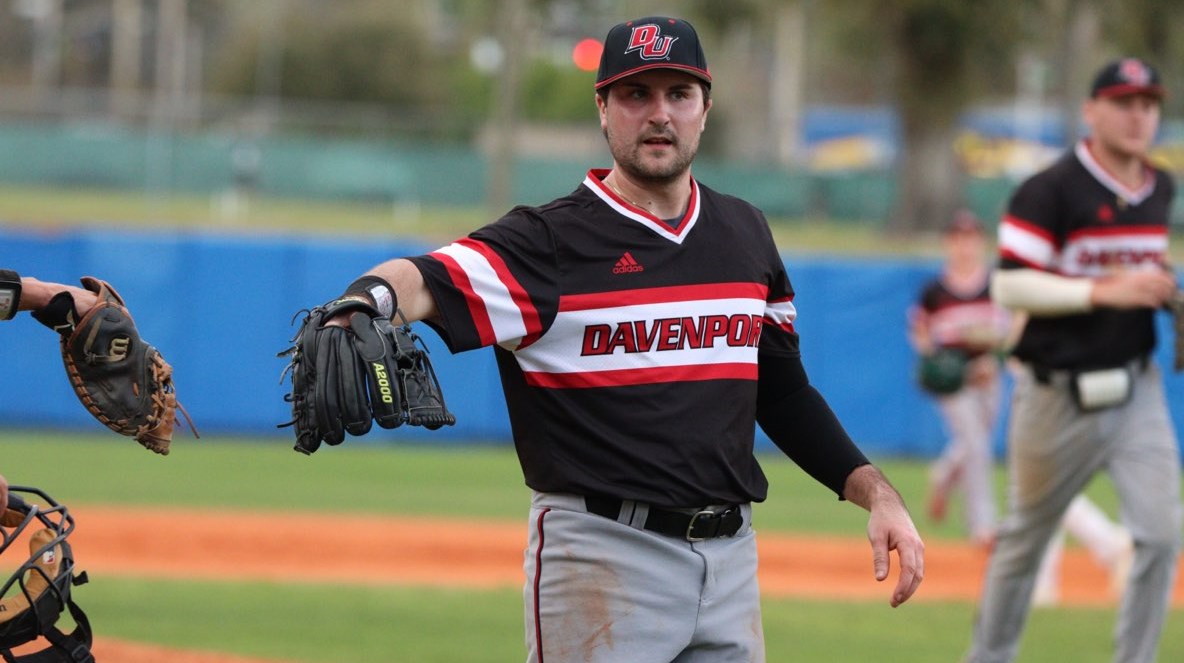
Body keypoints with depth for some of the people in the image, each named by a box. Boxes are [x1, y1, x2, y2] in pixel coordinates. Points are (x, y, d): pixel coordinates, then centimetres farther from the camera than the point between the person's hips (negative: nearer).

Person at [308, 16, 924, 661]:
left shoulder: (744, 233, 13)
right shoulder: (552, 239, -6)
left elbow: (781, 389, 21)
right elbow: (428, 281, -24)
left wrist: (876, 493, 11)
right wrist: (369, 299, -48)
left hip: (730, 556, 6)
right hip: (602, 557, -6)